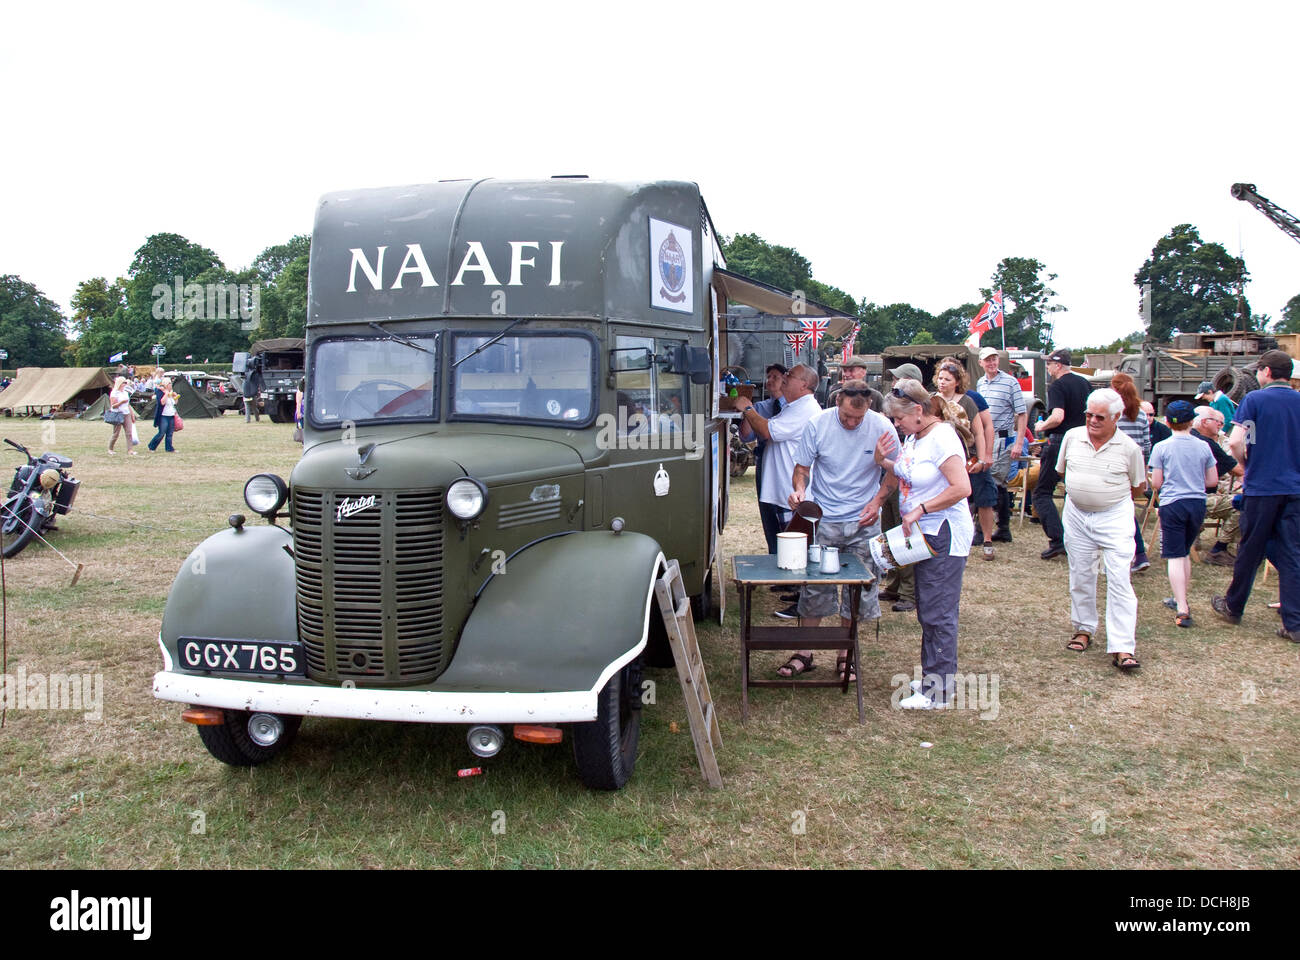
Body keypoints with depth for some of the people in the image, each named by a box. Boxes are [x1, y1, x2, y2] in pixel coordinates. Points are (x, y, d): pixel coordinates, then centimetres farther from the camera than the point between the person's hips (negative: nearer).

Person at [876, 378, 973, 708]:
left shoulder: (942, 437, -18)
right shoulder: (913, 437, 9)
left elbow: (961, 488, -26)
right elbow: (902, 480, 19)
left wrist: (920, 509, -22)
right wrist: (883, 461, 1)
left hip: (944, 536, -10)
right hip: (923, 534, 10)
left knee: (938, 613, -4)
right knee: (929, 611, 16)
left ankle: (938, 692, 4)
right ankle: (934, 676, 27)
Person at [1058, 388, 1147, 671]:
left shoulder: (1128, 447, -9)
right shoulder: (1072, 437, -2)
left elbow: (1138, 485, 5)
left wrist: (1113, 499, 10)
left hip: (1114, 517, -3)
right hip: (1076, 516, 4)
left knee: (1119, 581, -9)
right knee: (1080, 577, 13)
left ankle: (1123, 648, -10)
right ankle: (1084, 629, 32)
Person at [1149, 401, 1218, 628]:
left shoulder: (1161, 447, -7)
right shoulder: (1203, 447, 3)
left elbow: (1156, 483, -6)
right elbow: (1213, 480, 7)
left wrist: (1155, 487, 17)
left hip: (1172, 505, -4)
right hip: (1198, 504, 4)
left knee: (1174, 557, -4)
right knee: (1185, 553, 20)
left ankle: (1182, 610, -14)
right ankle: (1180, 599, 30)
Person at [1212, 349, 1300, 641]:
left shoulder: (1253, 400, -7)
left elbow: (1235, 443, -16)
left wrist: (1249, 464, 3)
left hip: (1261, 487, -3)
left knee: (1250, 551, 9)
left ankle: (1233, 607, 25)